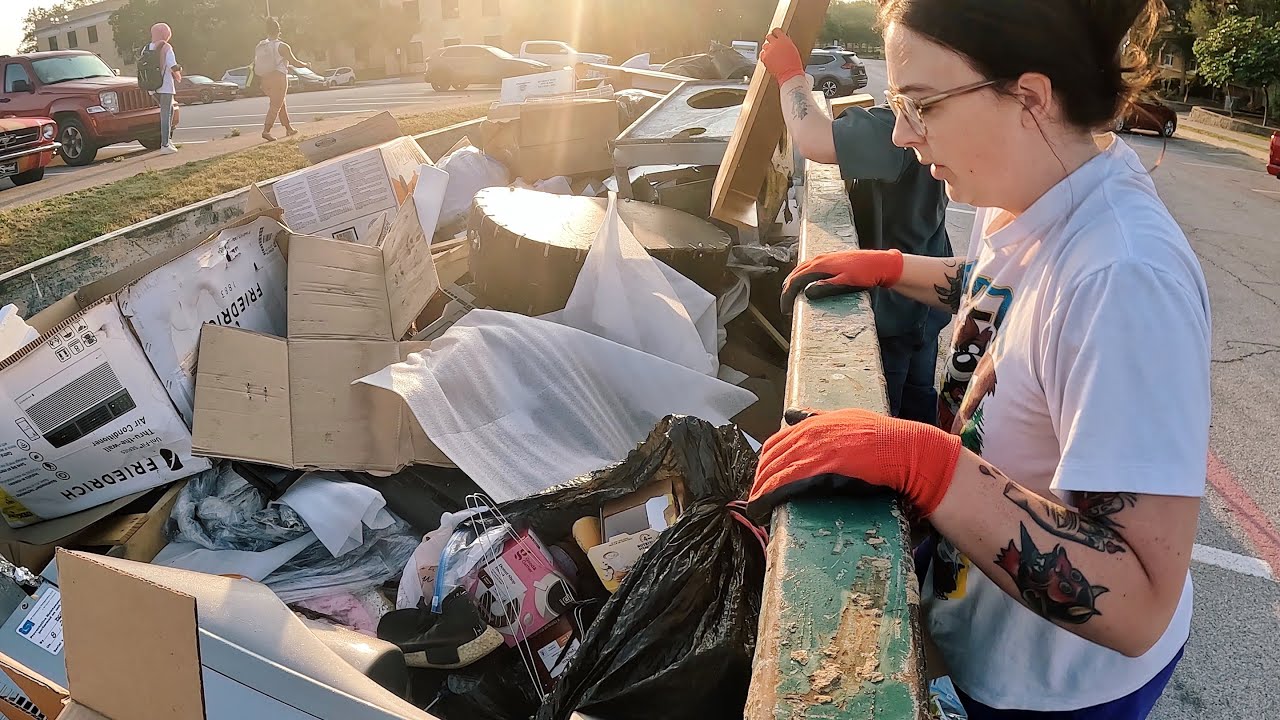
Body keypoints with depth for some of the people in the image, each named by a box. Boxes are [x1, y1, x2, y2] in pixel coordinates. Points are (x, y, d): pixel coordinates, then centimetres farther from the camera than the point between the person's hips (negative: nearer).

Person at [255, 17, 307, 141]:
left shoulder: (259, 47, 9)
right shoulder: (282, 46, -8)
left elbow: (254, 67, 9)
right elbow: (294, 62, -6)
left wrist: (260, 81, 20)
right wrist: (306, 65, 12)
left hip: (265, 80, 6)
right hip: (278, 79, -6)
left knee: (281, 104, 19)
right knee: (275, 106, -6)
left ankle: (289, 129, 25)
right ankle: (266, 131, -17)